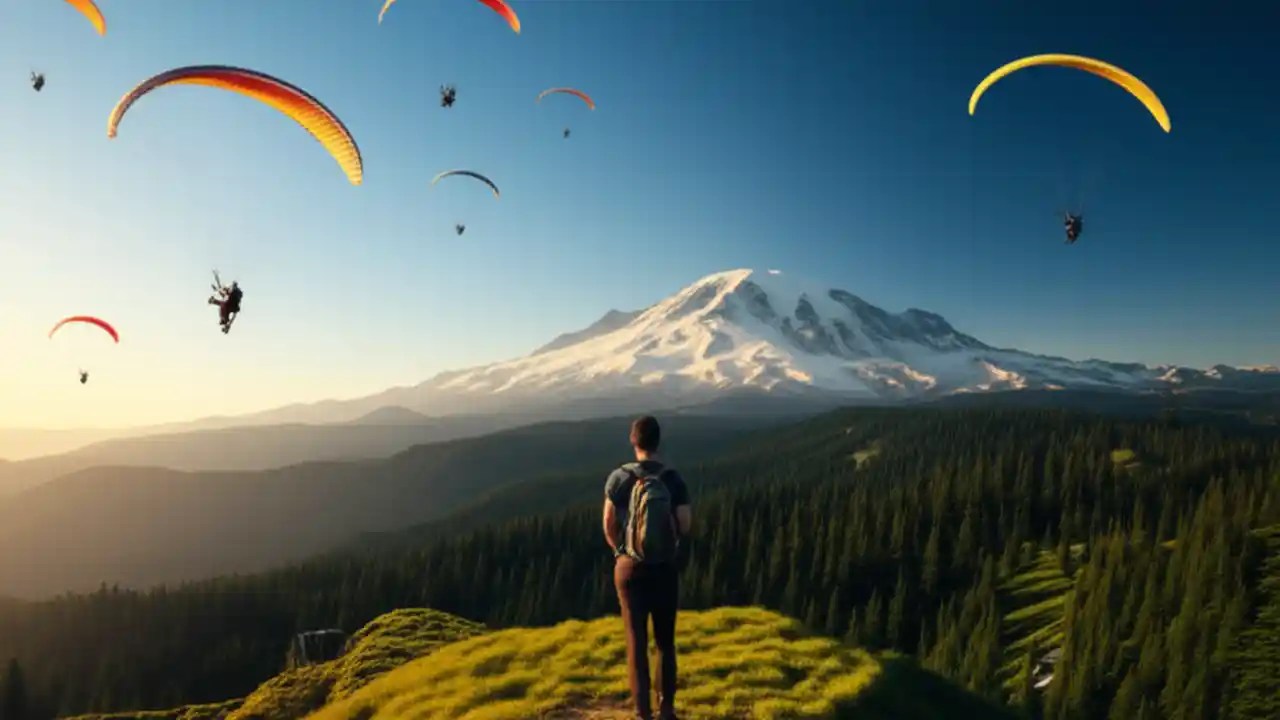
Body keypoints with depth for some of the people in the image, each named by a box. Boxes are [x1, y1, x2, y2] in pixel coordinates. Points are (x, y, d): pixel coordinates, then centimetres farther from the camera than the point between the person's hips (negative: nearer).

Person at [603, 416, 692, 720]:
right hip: (665, 568, 1)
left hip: (630, 567, -1)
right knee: (665, 640, 16)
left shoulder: (619, 478, -10)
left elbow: (609, 526, -4)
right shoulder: (674, 479, -9)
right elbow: (685, 526, -7)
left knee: (636, 641, 7)